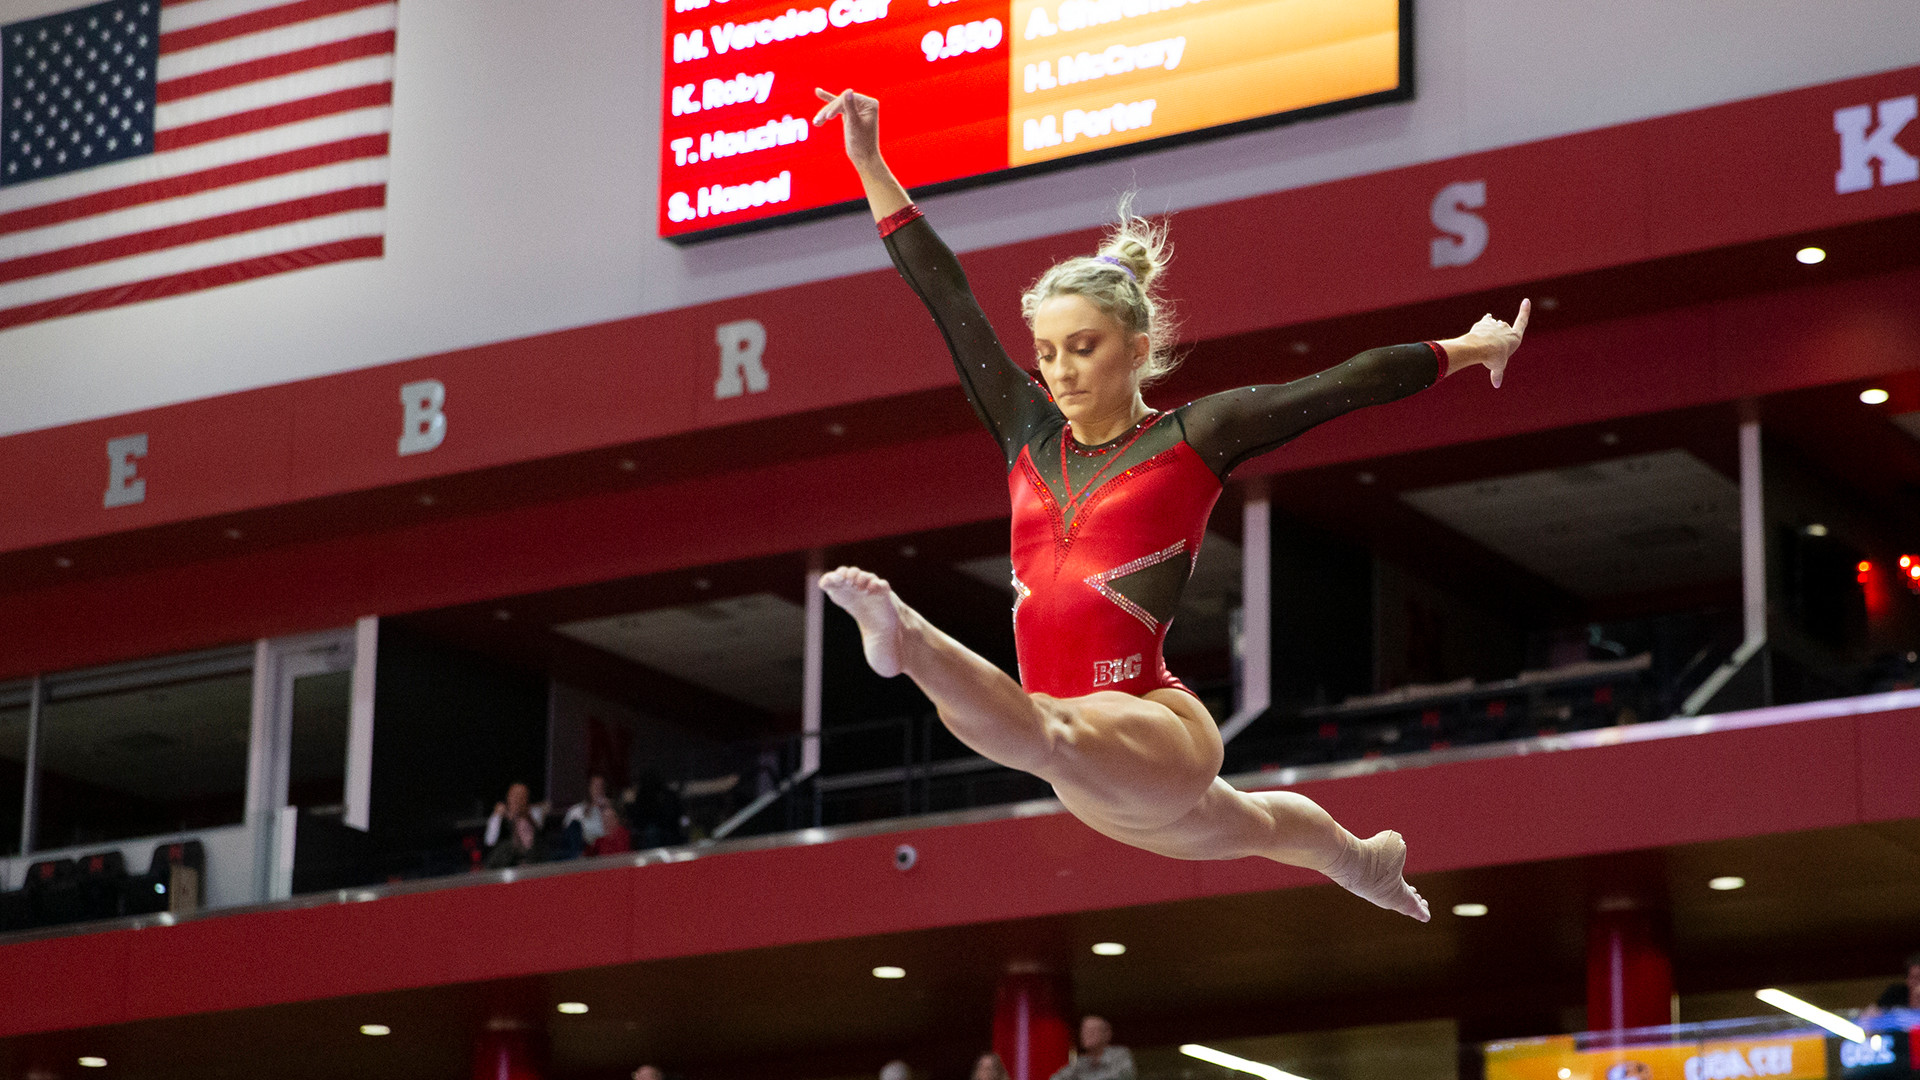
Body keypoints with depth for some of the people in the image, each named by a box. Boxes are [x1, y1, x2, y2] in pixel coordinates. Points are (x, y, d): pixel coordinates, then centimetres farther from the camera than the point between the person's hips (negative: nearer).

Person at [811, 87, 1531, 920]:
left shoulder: (1191, 439, -2)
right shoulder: (1030, 437, 12)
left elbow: (1344, 385, 1)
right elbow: (949, 300, 11)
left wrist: (1467, 347, 4)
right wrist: (870, 165, 9)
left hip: (1152, 728, -7)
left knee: (1047, 735, -43)